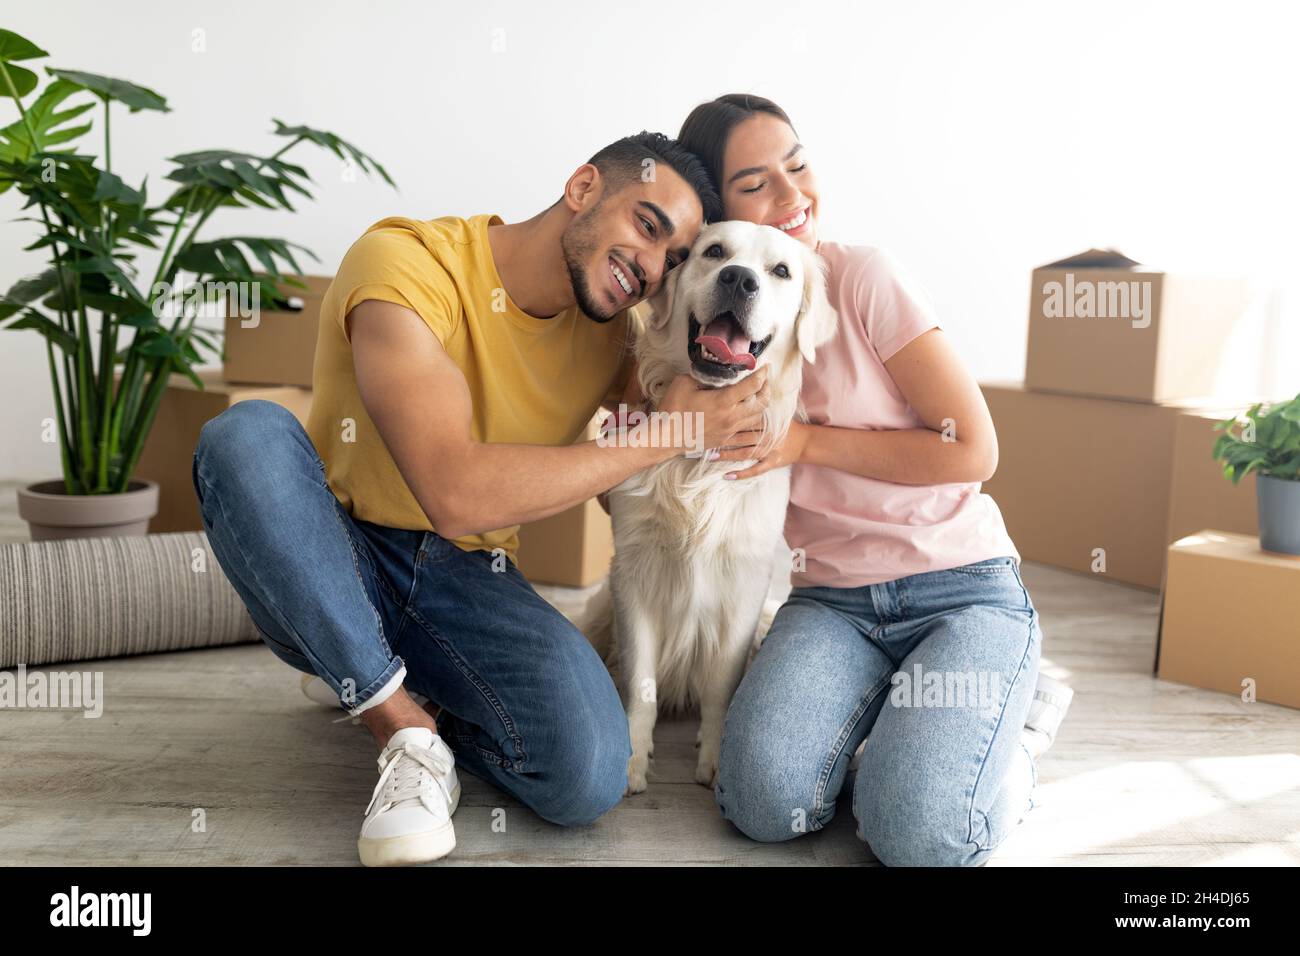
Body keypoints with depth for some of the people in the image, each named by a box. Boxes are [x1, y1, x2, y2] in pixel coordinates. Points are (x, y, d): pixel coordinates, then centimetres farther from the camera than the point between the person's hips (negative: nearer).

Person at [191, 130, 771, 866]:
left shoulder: (607, 332, 1)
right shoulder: (408, 262, -19)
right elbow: (457, 492, -32)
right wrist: (666, 437, -25)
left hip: (466, 580, 3)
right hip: (327, 573, -2)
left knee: (589, 776, -26)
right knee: (248, 435, -35)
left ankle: (402, 688, 4)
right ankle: (405, 725, -21)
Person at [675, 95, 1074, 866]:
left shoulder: (864, 276, -8)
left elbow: (973, 450, -10)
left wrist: (806, 442, -14)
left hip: (961, 587, -3)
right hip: (831, 602, 3)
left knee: (919, 834, -24)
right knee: (764, 804, -23)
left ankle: (1012, 724, 7)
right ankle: (881, 712, 7)